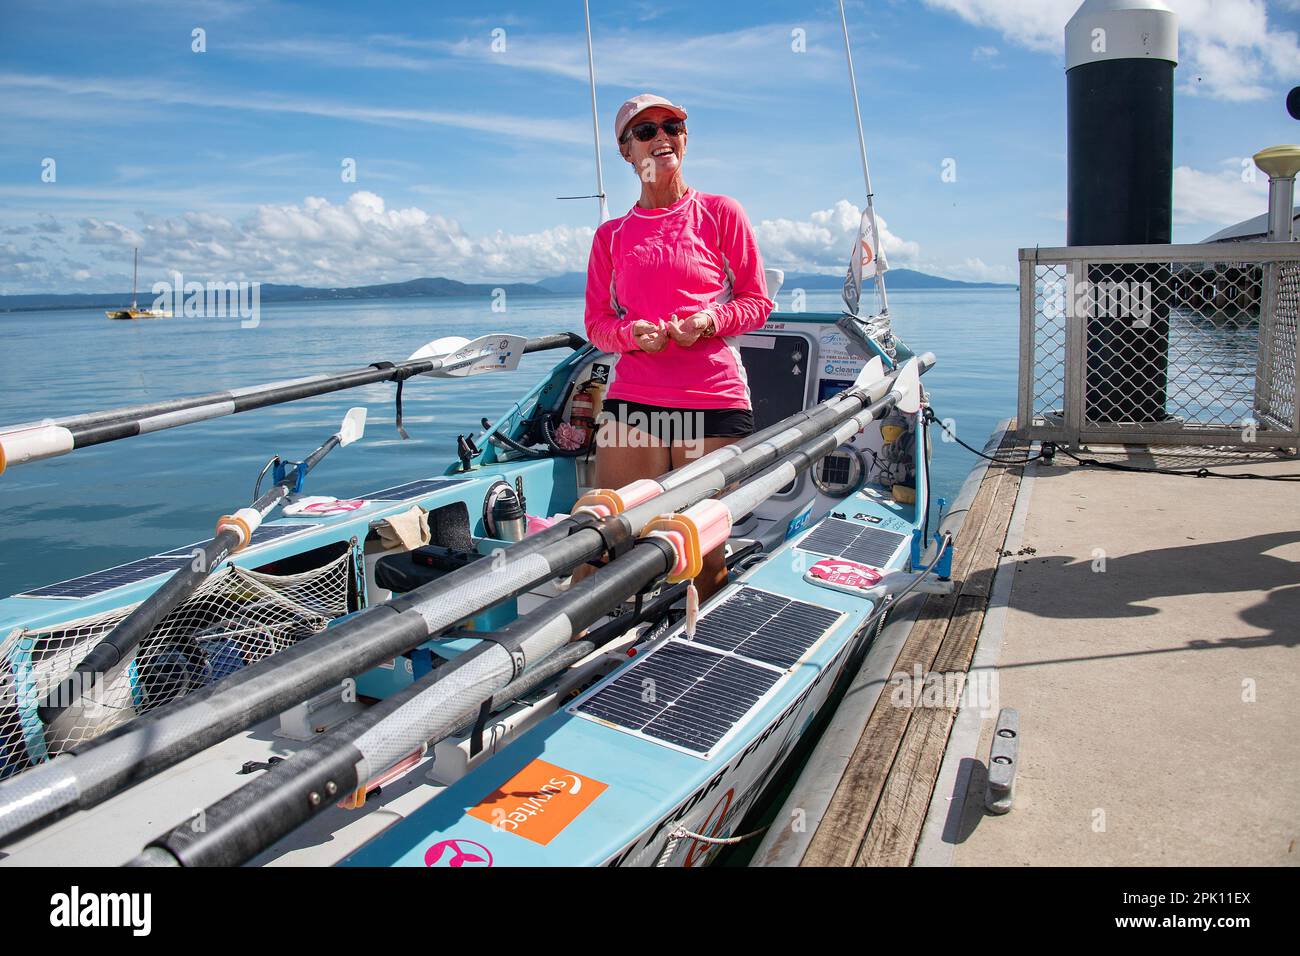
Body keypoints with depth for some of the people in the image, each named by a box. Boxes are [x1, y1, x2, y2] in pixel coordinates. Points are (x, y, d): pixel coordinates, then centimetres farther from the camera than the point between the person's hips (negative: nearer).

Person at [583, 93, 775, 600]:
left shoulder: (720, 212, 8)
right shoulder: (611, 235, 14)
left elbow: (758, 301, 10)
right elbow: (596, 322, 14)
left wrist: (710, 320, -11)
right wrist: (630, 333, -9)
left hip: (715, 400, -2)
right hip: (632, 400, 2)